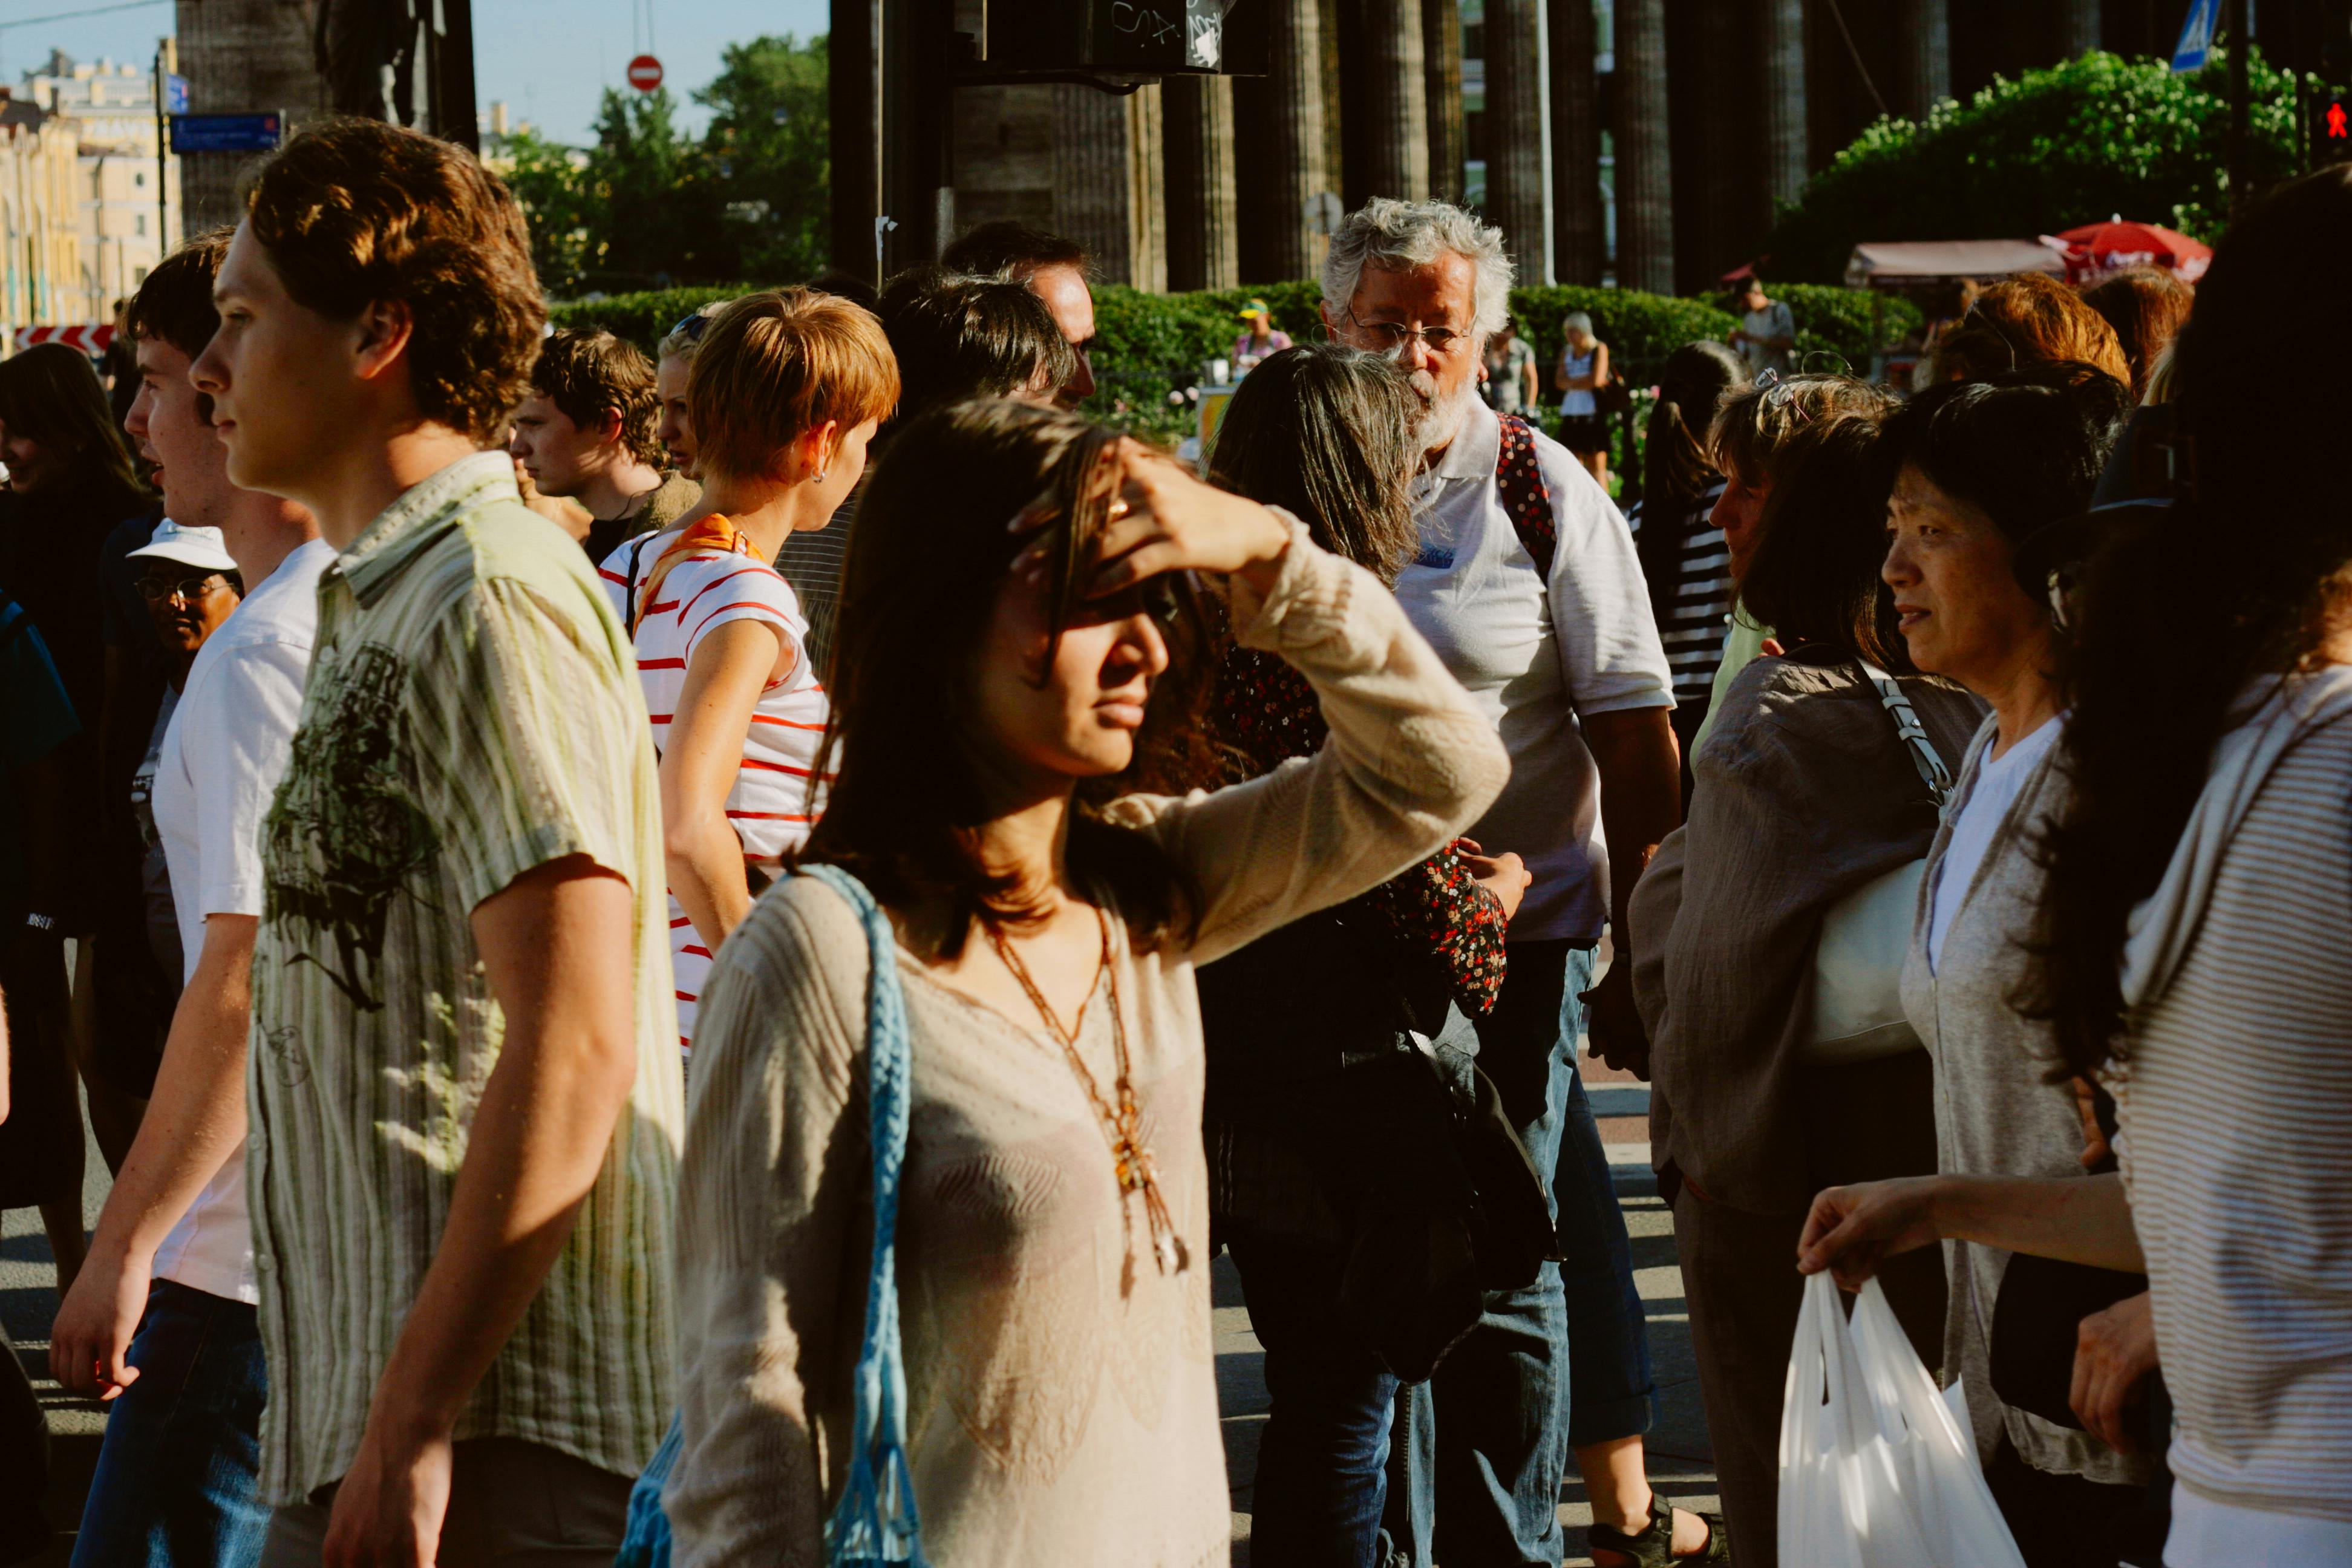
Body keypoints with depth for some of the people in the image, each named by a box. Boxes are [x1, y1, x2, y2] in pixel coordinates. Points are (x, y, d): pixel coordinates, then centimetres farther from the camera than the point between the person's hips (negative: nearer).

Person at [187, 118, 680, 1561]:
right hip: (369, 1421, 10)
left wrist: (414, 1425, -22)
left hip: (492, 1437, -10)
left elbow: (573, 1051, -21)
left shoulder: (492, 598, -13)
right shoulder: (377, 604, 18)